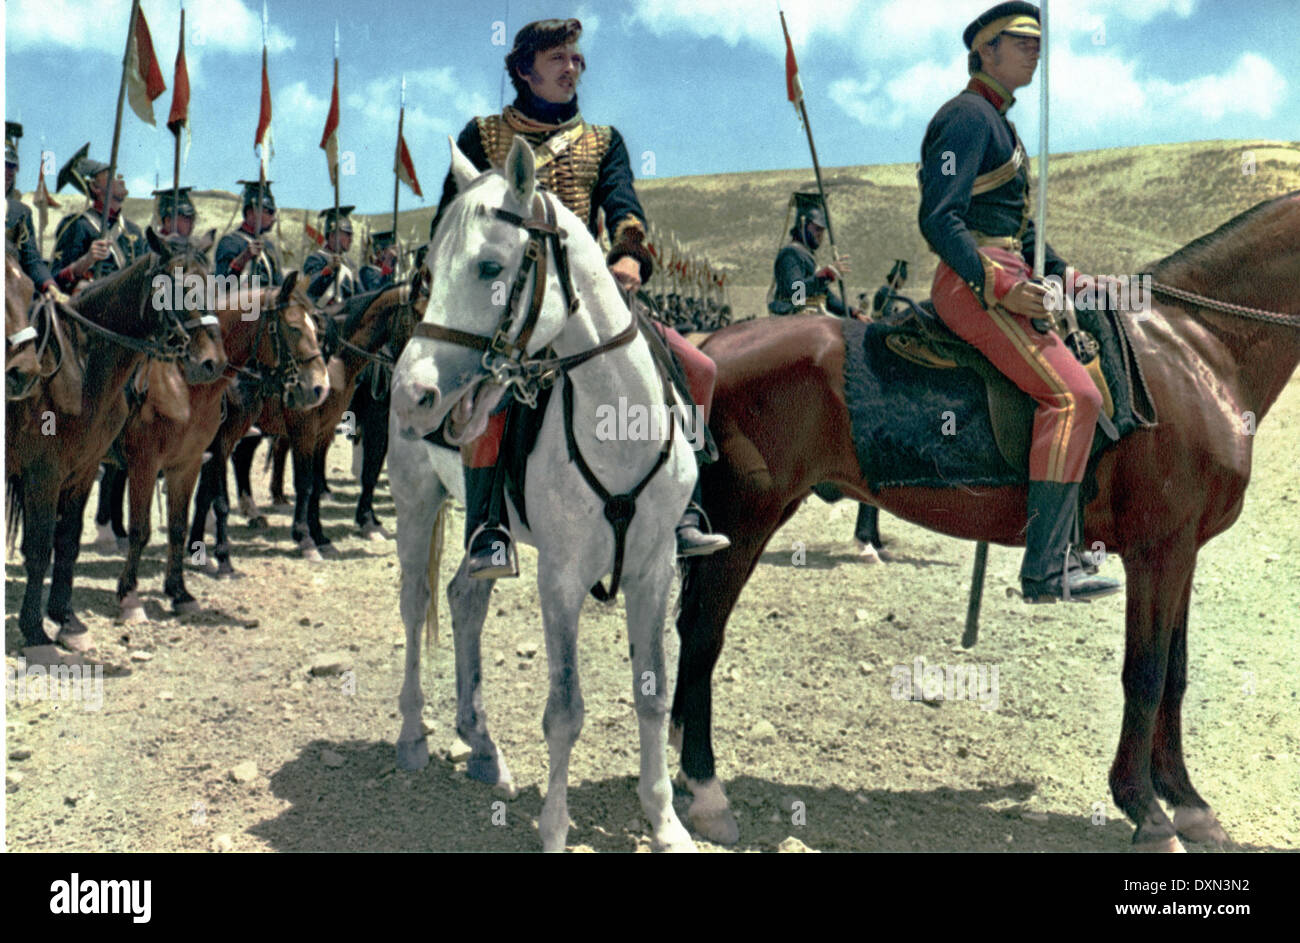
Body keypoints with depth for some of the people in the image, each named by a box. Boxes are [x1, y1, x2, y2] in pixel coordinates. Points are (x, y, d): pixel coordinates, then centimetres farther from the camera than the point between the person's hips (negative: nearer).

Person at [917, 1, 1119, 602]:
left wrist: (1063, 274, 19)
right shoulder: (969, 115, -8)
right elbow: (939, 219, -19)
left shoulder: (996, 122, 25)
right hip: (976, 283, -11)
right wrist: (998, 286, -24)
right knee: (1072, 395, -19)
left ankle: (1062, 552, 13)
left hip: (1000, 279, 11)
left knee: (1080, 389, 11)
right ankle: (1044, 570, -19)